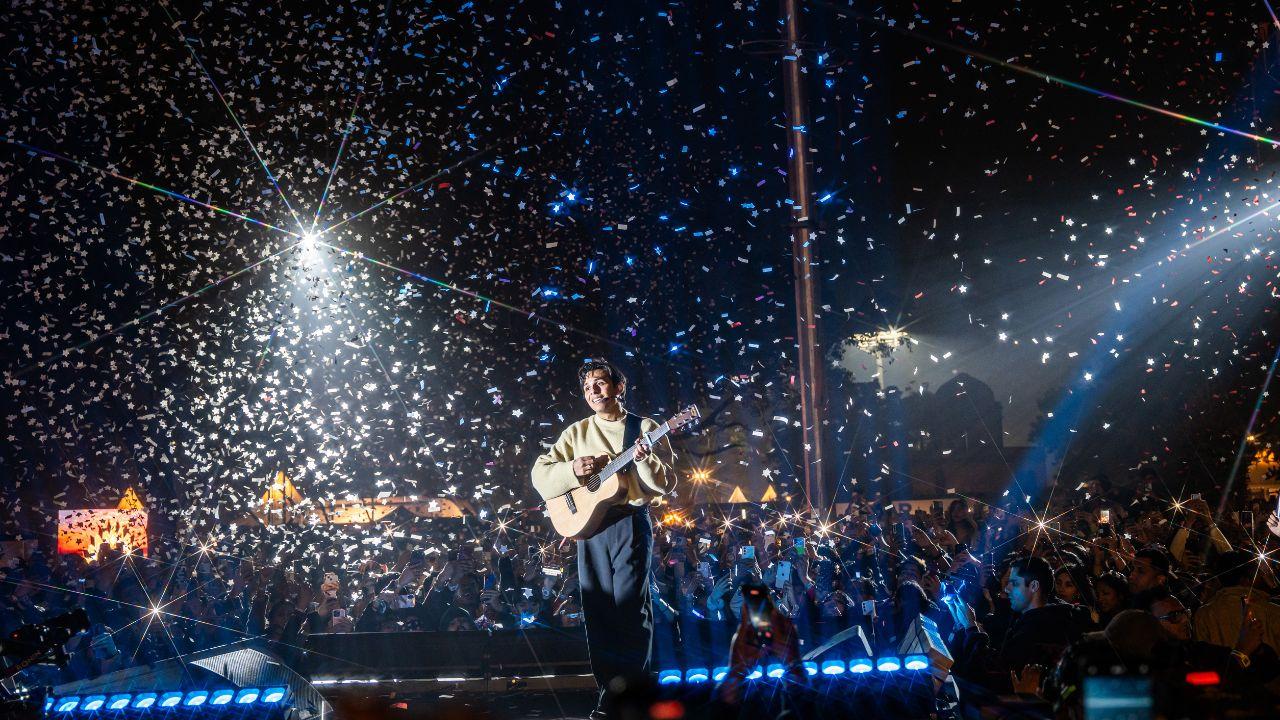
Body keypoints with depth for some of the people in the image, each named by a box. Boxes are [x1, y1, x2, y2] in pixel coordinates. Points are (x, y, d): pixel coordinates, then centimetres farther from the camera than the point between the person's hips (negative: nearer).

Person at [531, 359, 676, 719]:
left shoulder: (645, 429, 4)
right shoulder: (577, 432, 12)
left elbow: (666, 484, -2)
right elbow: (540, 474, 5)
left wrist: (646, 460, -21)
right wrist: (573, 468, -12)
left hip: (631, 523, -3)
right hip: (588, 524, 3)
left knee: (631, 605, -6)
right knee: (598, 609, 4)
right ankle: (608, 689, 11)